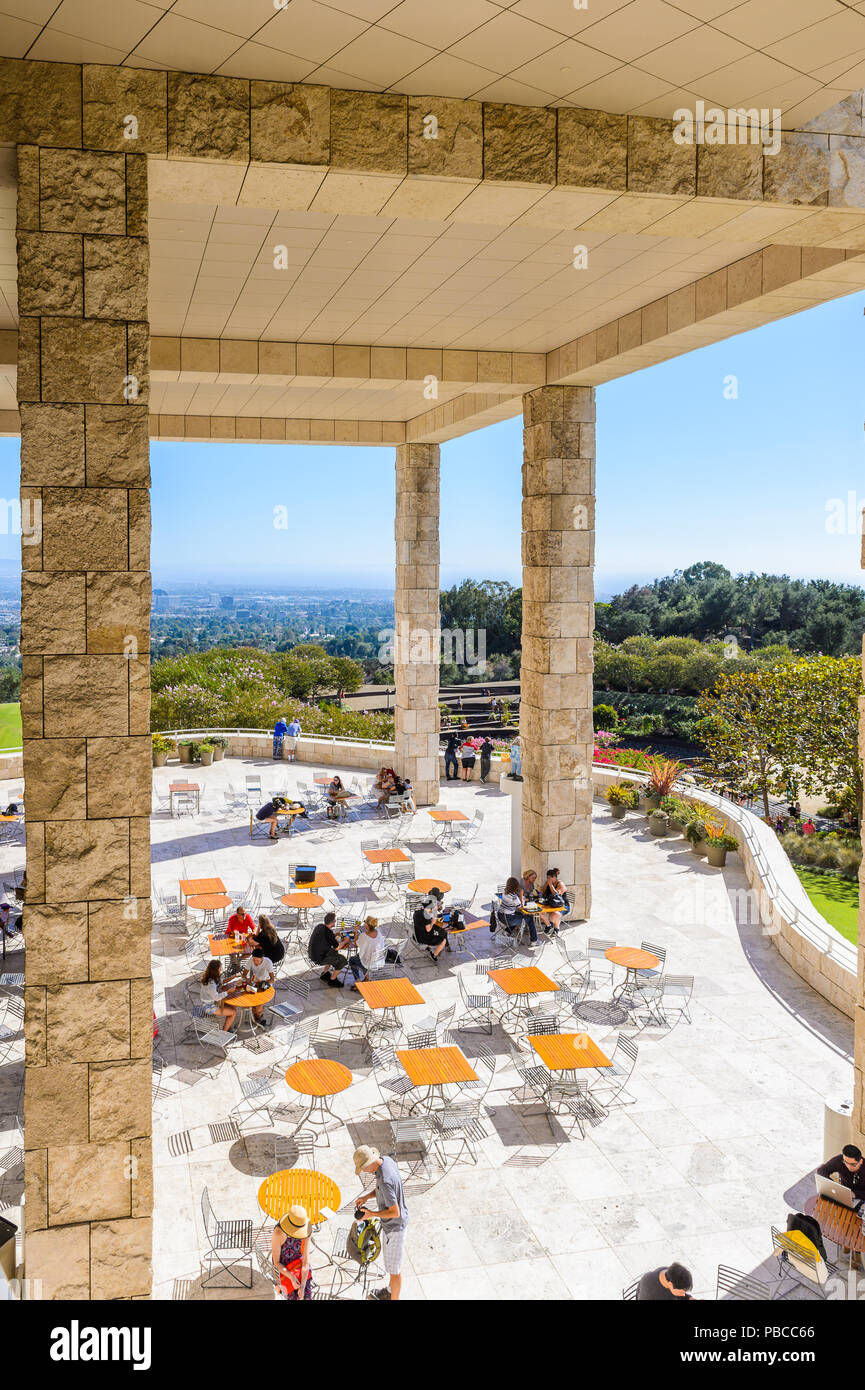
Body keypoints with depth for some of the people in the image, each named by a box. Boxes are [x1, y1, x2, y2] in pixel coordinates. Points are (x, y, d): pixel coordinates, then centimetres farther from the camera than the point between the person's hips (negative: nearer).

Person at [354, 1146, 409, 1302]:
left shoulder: (385, 1181, -37)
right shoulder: (387, 1161, -9)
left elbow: (395, 1212, -30)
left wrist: (372, 1214, -20)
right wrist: (367, 1197, -1)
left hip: (394, 1226, -10)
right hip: (393, 1223, 10)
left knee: (394, 1267, 11)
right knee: (392, 1258, 30)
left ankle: (394, 1299, 30)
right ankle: (391, 1292, 51)